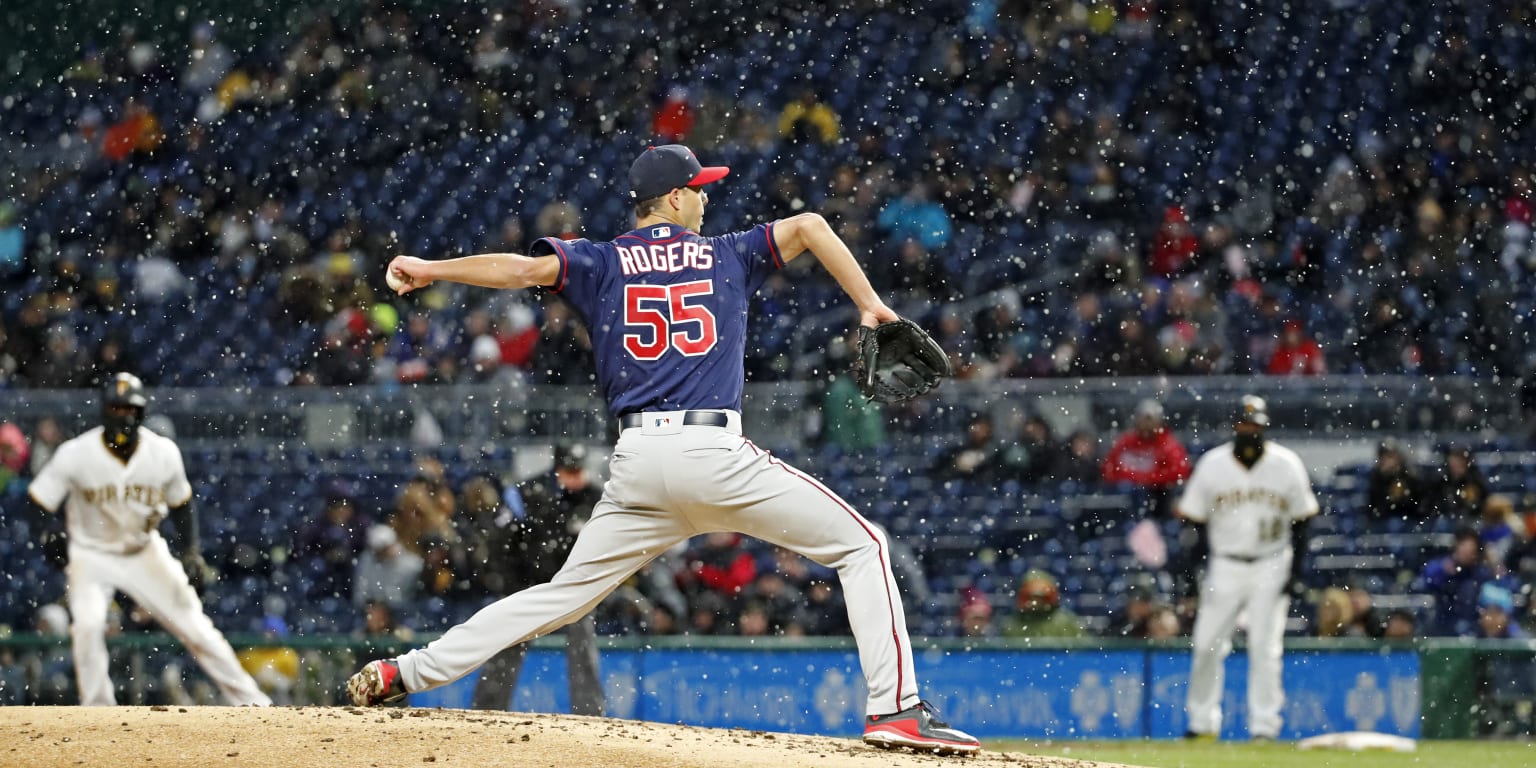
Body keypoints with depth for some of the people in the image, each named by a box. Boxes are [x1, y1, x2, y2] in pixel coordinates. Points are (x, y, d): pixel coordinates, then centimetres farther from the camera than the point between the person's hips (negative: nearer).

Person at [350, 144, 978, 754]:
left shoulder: (602, 264, 14)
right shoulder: (726, 257, 12)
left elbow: (527, 267, -2)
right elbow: (809, 226, 3)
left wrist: (430, 270, 4)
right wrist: (870, 306, 8)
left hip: (637, 463, 3)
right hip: (714, 453, -3)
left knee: (565, 594, 13)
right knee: (861, 547, 5)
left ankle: (403, 674, 6)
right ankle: (894, 707, -8)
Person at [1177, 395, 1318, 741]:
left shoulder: (1286, 464, -2)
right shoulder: (1213, 464, -1)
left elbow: (1303, 518, 3)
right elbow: (1193, 518, 3)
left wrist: (1295, 571, -5)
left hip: (1271, 566, -1)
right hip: (1225, 566, 1)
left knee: (1265, 646, -5)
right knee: (1207, 645, -1)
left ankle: (1264, 725, -1)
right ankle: (1202, 721, 10)